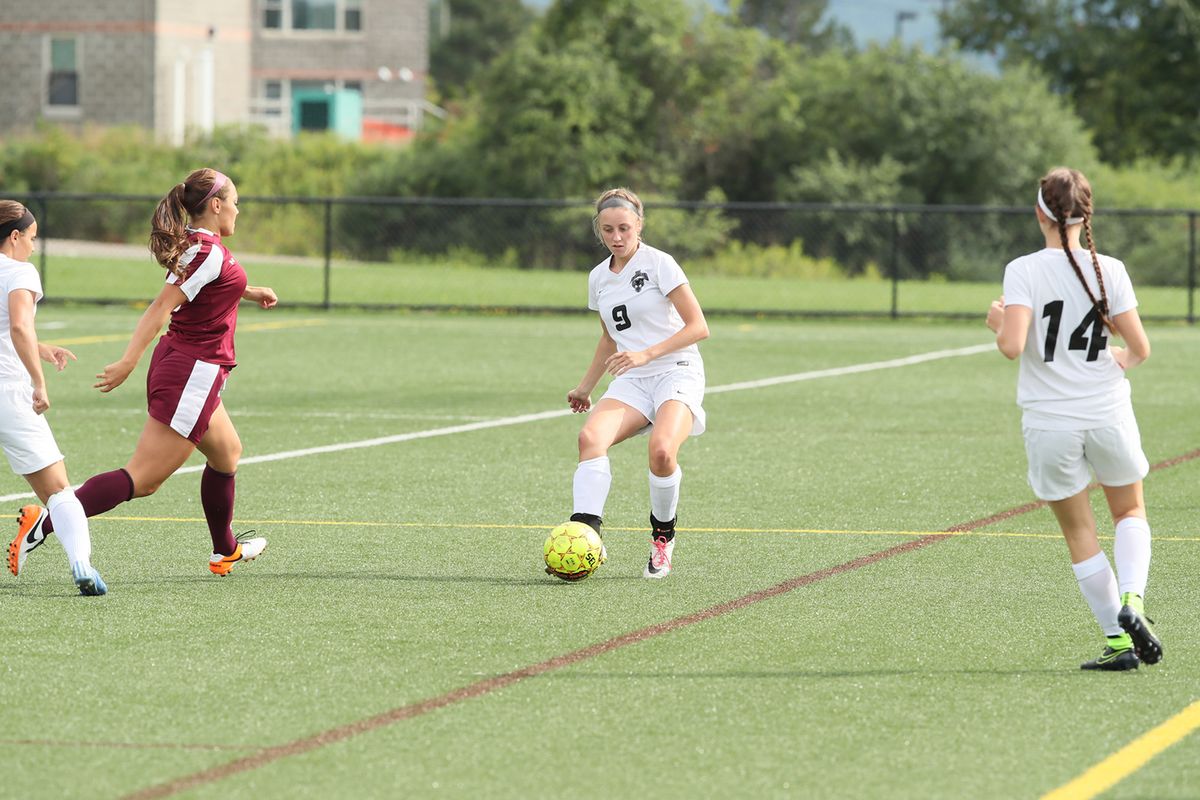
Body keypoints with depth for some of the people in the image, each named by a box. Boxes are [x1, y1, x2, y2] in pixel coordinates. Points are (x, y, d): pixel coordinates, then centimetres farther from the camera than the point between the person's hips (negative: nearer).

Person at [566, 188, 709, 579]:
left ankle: (663, 537, -6)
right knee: (591, 437, -26)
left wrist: (646, 354, -19)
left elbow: (698, 327, -10)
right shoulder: (599, 278, 13)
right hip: (630, 383, 5)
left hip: (676, 373, -5)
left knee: (662, 450, -32)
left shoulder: (660, 264, -7)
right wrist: (586, 385, 27)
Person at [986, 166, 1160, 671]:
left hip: (1048, 422, -1)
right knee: (1130, 512, 22)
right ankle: (1131, 601, -3)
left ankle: (1118, 640, 9)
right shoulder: (1109, 270, -5)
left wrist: (998, 322, 1)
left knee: (1080, 533, 12)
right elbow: (1140, 349, -5)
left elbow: (1012, 345, -22)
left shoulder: (1023, 271, -10)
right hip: (1109, 415, 1)